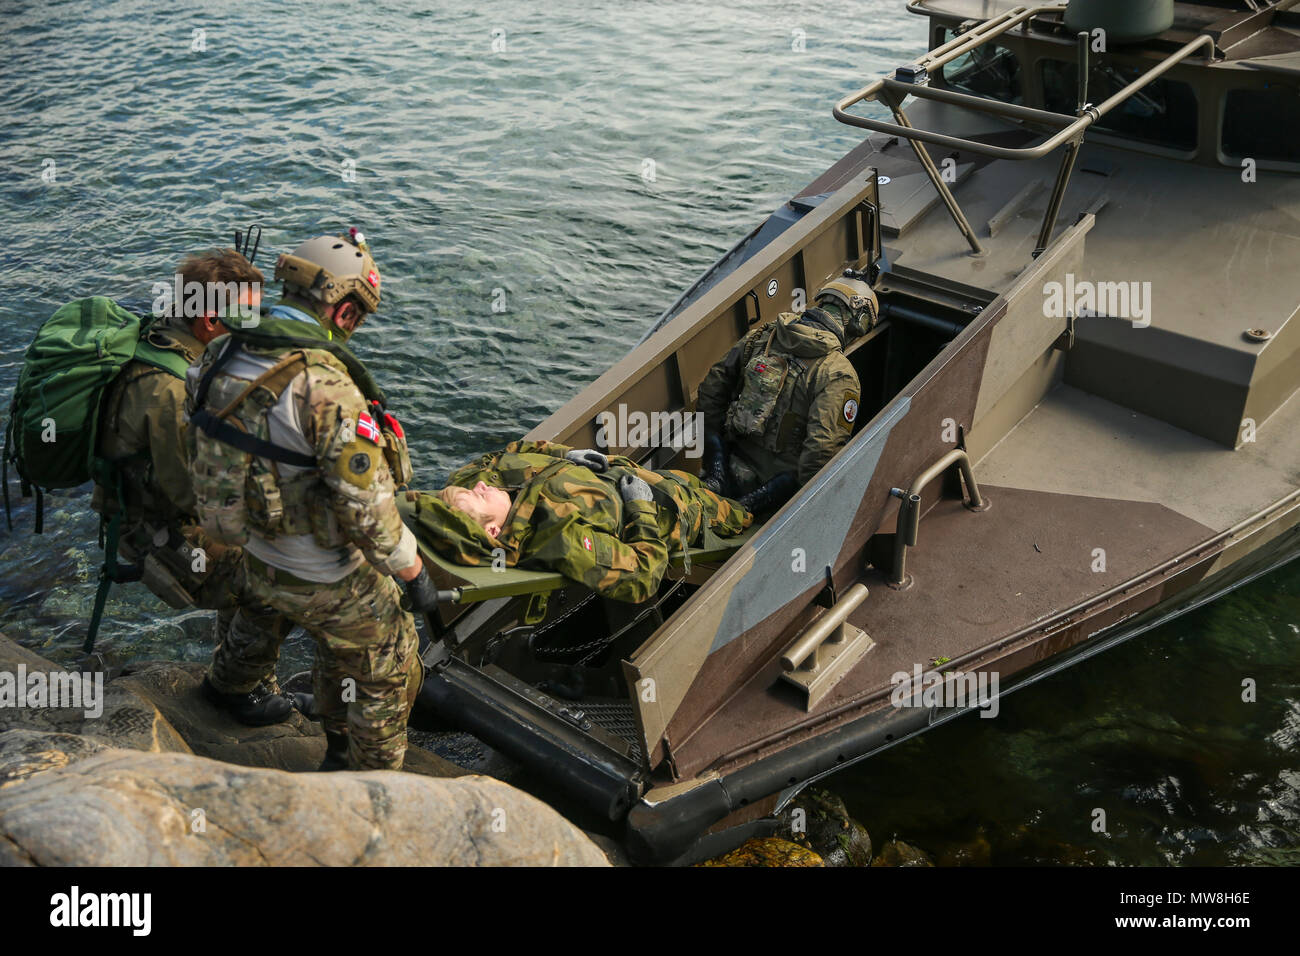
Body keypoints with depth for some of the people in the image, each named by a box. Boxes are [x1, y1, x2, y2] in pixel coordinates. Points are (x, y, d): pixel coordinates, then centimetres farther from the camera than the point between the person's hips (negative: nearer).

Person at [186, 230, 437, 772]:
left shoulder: (227, 357, -4)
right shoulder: (323, 382, -31)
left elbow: (215, 456, 9)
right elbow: (365, 498, -29)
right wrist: (412, 572, -16)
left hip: (258, 560, 8)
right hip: (323, 579, -8)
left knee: (339, 651, 32)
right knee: (388, 671, 16)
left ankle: (340, 759, 50)